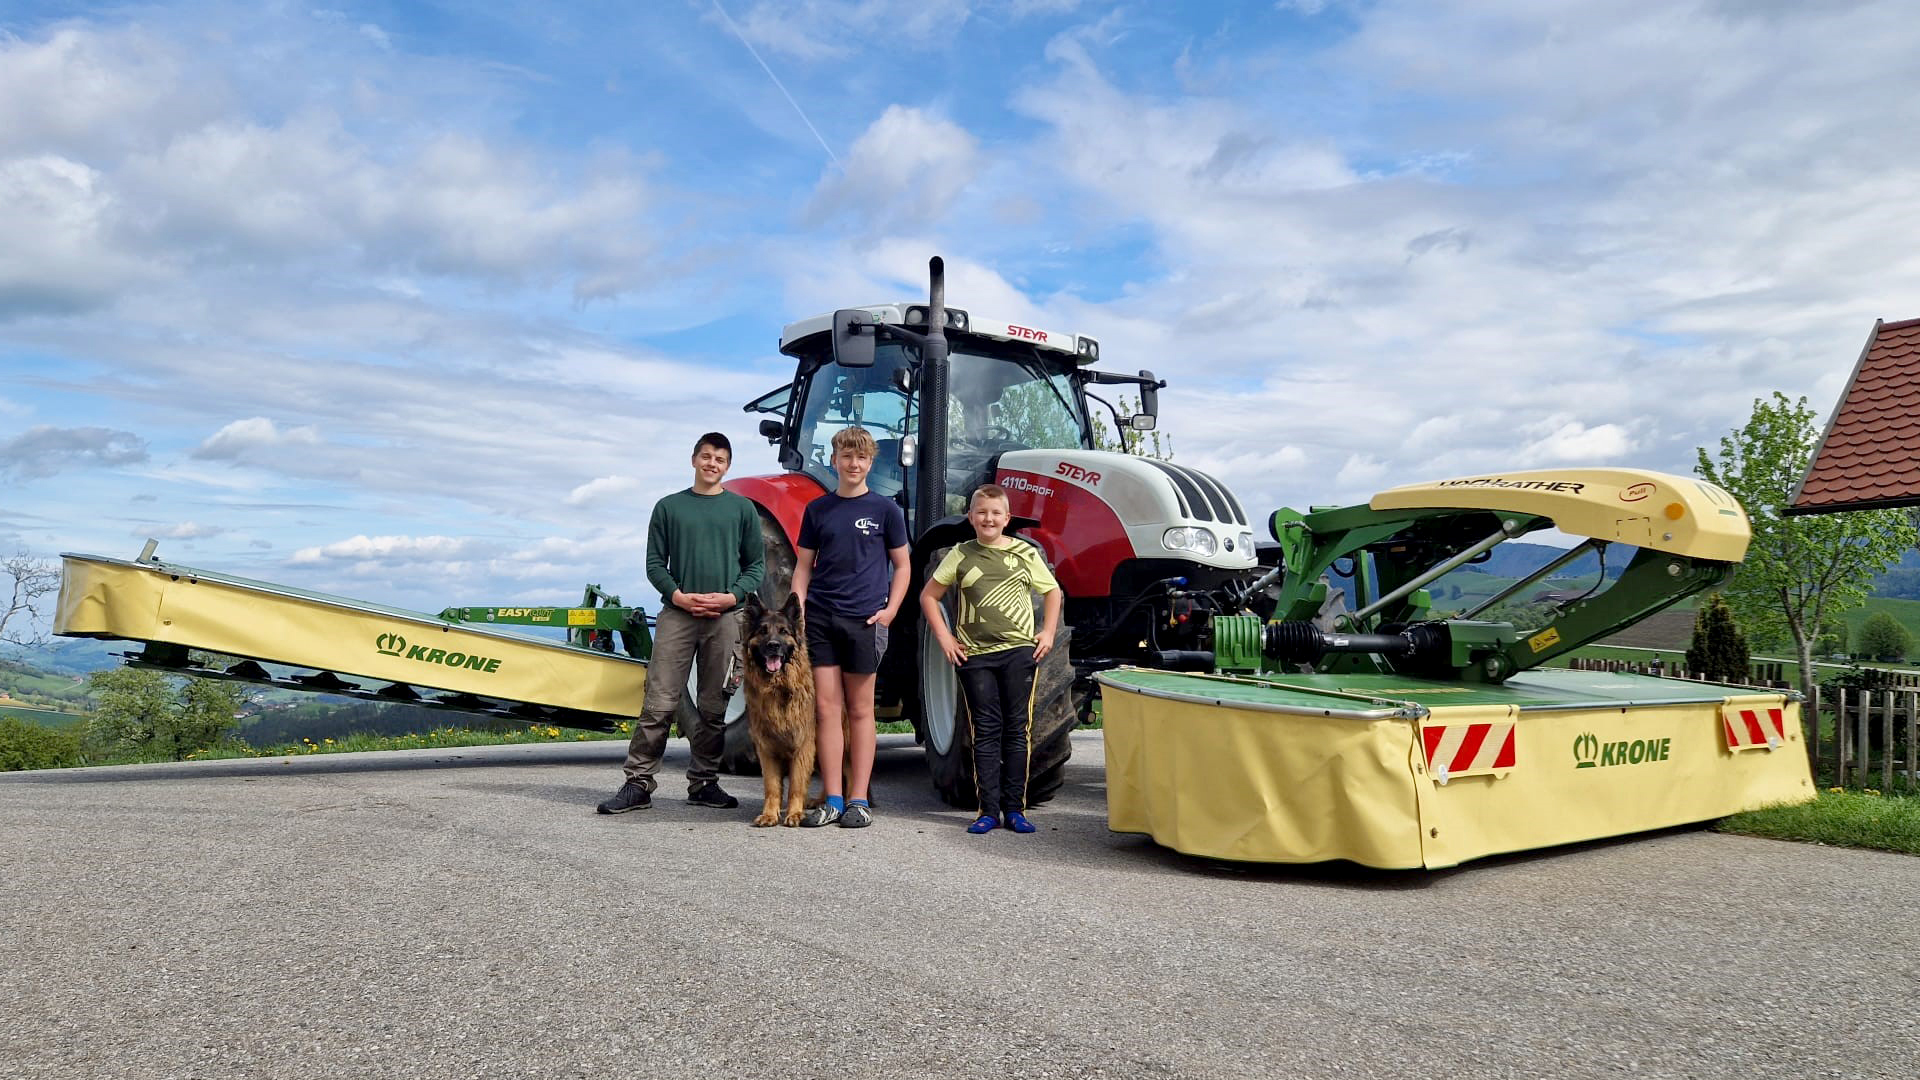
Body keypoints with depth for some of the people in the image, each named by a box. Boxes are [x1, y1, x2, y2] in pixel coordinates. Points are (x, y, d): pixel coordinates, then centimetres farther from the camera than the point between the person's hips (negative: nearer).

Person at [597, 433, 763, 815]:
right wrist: (678, 595, -9)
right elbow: (655, 563, 8)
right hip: (678, 613, -1)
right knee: (659, 703, -5)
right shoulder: (669, 507, 10)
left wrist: (731, 596, -7)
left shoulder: (742, 508, 10)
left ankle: (703, 782, 17)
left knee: (714, 707, 6)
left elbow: (756, 565, 9)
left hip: (725, 617, 1)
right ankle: (638, 783, 2)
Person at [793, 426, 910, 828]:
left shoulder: (884, 509, 3)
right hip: (820, 618, 2)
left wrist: (890, 609, -5)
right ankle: (832, 799, 8)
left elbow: (902, 565, 7)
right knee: (826, 708, 1)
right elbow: (803, 566, 12)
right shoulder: (817, 509, 9)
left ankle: (858, 799, 10)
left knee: (860, 709, 4)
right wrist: (796, 611, -1)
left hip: (864, 619, -2)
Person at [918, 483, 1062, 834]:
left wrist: (1049, 632, 6)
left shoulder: (1025, 553, 5)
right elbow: (928, 596, 9)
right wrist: (944, 637, 1)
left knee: (1016, 729, 3)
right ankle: (988, 809, 6)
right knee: (986, 730, 2)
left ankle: (1015, 808, 10)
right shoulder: (961, 555, 5)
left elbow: (1052, 591, 17)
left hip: (1019, 651, 0)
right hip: (975, 654, 0)